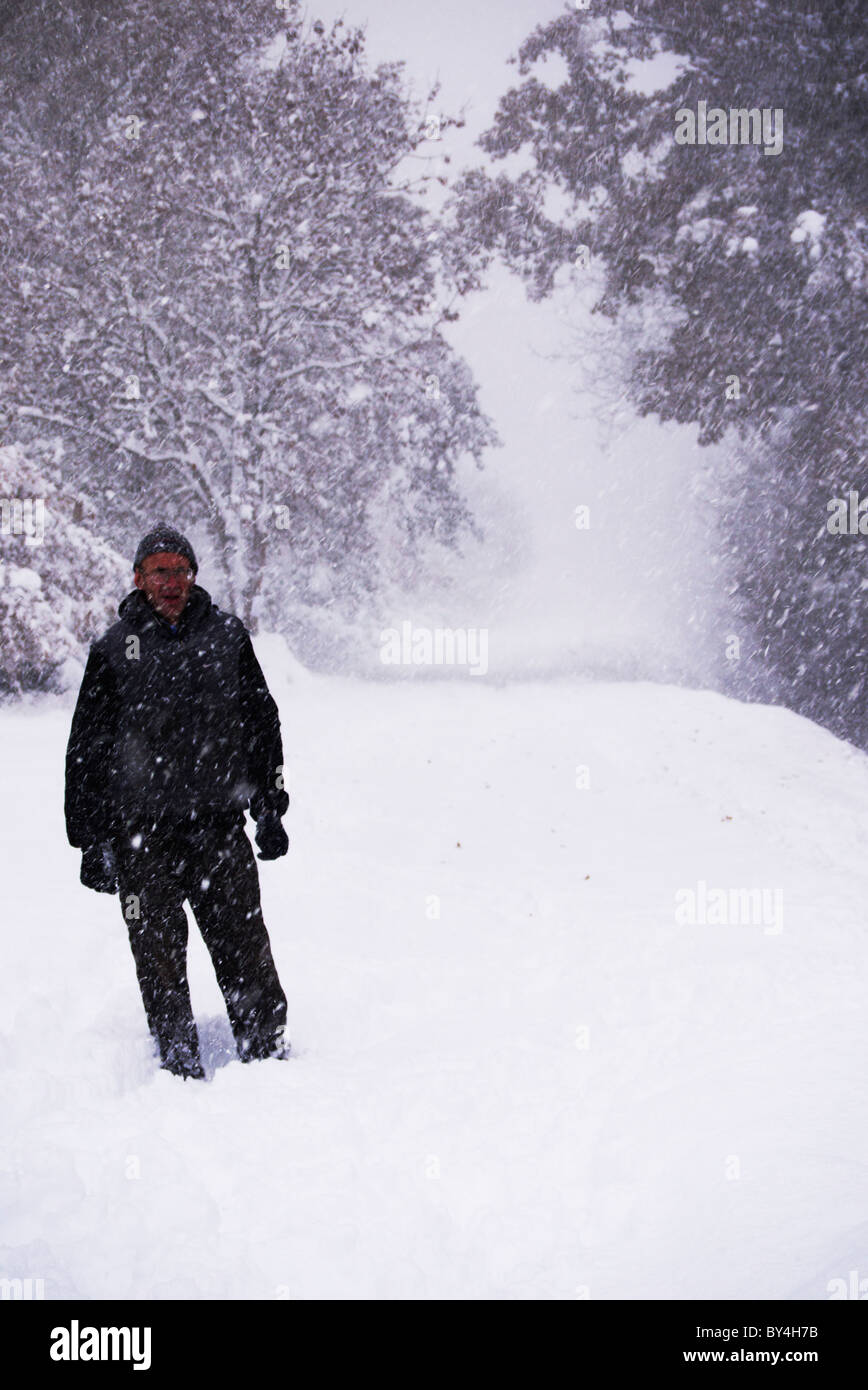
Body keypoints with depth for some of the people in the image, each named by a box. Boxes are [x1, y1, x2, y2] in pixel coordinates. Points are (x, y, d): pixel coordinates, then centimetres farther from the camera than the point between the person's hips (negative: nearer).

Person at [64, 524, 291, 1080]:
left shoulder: (227, 636, 7)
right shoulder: (114, 649, 3)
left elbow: (263, 724, 15)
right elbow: (87, 748, 6)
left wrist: (270, 809, 11)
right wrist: (92, 840, 3)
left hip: (220, 823, 1)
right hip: (142, 831, 0)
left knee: (243, 941, 2)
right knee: (159, 951, 4)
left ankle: (269, 1047, 15)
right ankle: (179, 1062, 16)